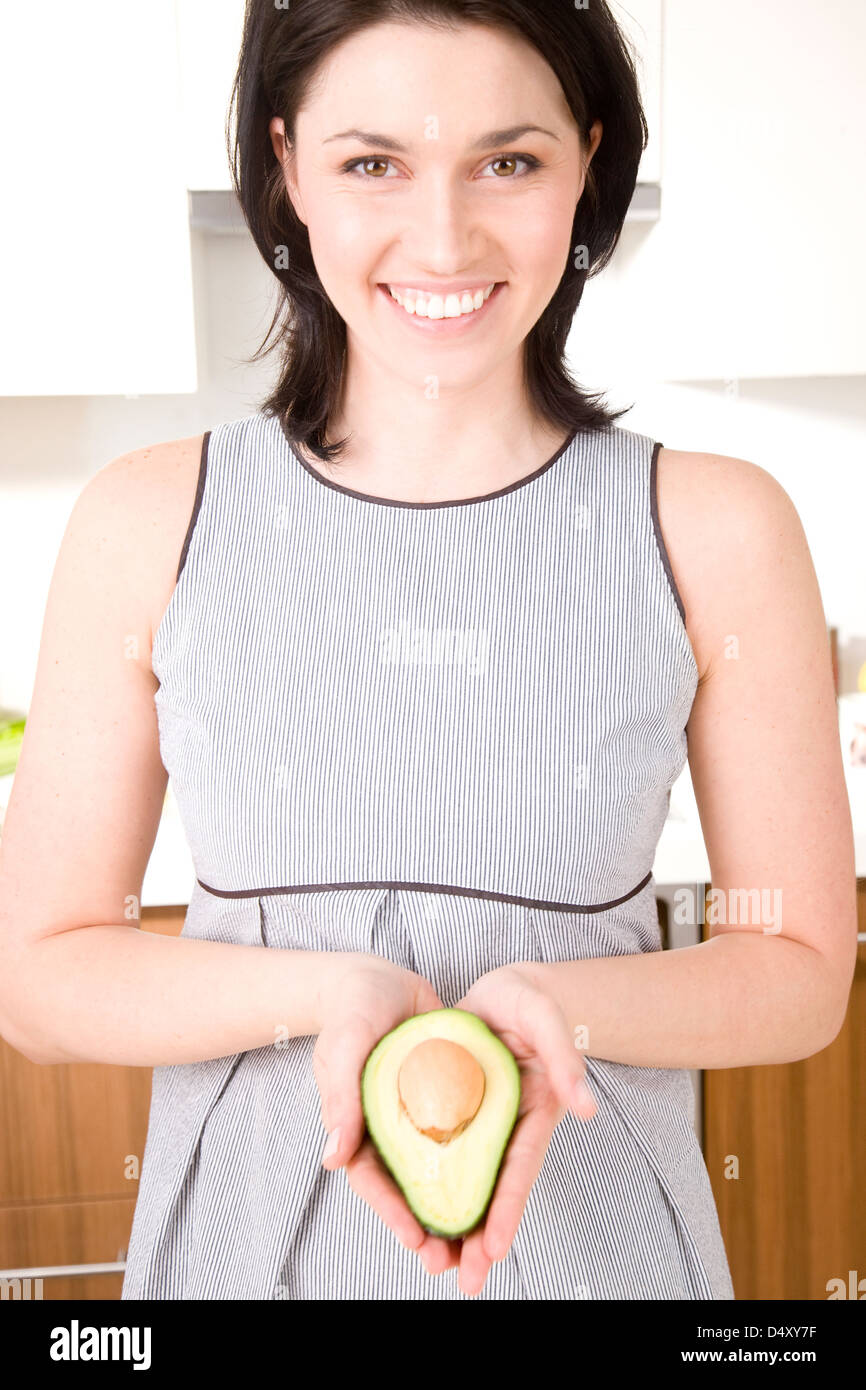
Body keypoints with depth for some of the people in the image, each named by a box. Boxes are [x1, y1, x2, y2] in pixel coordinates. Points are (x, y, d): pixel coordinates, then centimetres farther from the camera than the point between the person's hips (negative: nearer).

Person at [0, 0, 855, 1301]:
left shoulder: (717, 528, -10)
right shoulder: (149, 522, -9)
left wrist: (557, 1006, -21)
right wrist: (326, 990, -21)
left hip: (591, 1230, 0)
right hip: (246, 1230, 1)